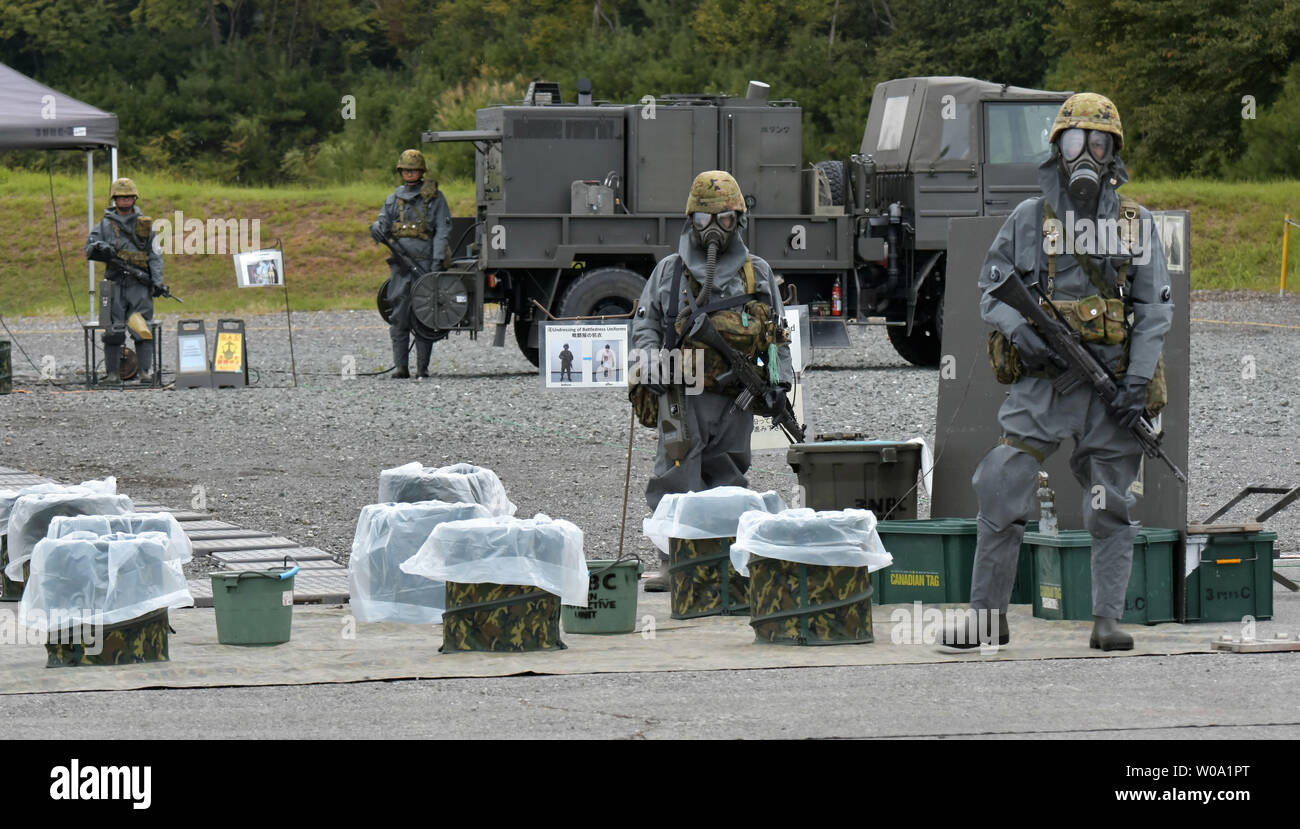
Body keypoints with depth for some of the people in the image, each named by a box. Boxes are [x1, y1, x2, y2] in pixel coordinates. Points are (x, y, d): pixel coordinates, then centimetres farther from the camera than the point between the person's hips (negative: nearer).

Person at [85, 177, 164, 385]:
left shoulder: (145, 224, 11)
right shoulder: (105, 225, 11)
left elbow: (155, 256, 9)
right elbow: (89, 249, 9)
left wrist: (157, 281, -3)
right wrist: (101, 248, -15)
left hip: (139, 284, -1)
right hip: (115, 283, 1)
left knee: (142, 329, -9)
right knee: (113, 332, -2)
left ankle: (146, 372, -10)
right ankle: (112, 373, 3)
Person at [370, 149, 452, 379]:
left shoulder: (434, 198, 7)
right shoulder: (394, 199, 18)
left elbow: (442, 230, 2)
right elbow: (383, 221, 11)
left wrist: (437, 260, -10)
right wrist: (378, 230, -15)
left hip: (424, 262, -3)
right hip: (399, 263, 3)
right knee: (399, 316, -2)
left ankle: (422, 367, -1)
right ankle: (400, 366, -2)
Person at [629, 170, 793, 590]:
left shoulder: (757, 273, 14)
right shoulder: (669, 271, 9)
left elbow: (778, 333, 18)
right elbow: (645, 324, 10)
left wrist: (780, 378, 6)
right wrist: (651, 366, -6)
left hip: (736, 397, 2)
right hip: (683, 394, -2)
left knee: (727, 482, 5)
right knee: (676, 477, -11)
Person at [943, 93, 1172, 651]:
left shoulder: (1134, 223, 6)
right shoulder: (1029, 218, 5)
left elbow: (1155, 308, 5)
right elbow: (992, 288, 9)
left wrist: (1139, 378, -6)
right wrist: (1020, 331, -11)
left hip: (1111, 382, 1)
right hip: (1041, 379, 0)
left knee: (1111, 509, 2)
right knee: (1002, 494, -7)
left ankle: (1108, 620, 9)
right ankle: (987, 616, 2)